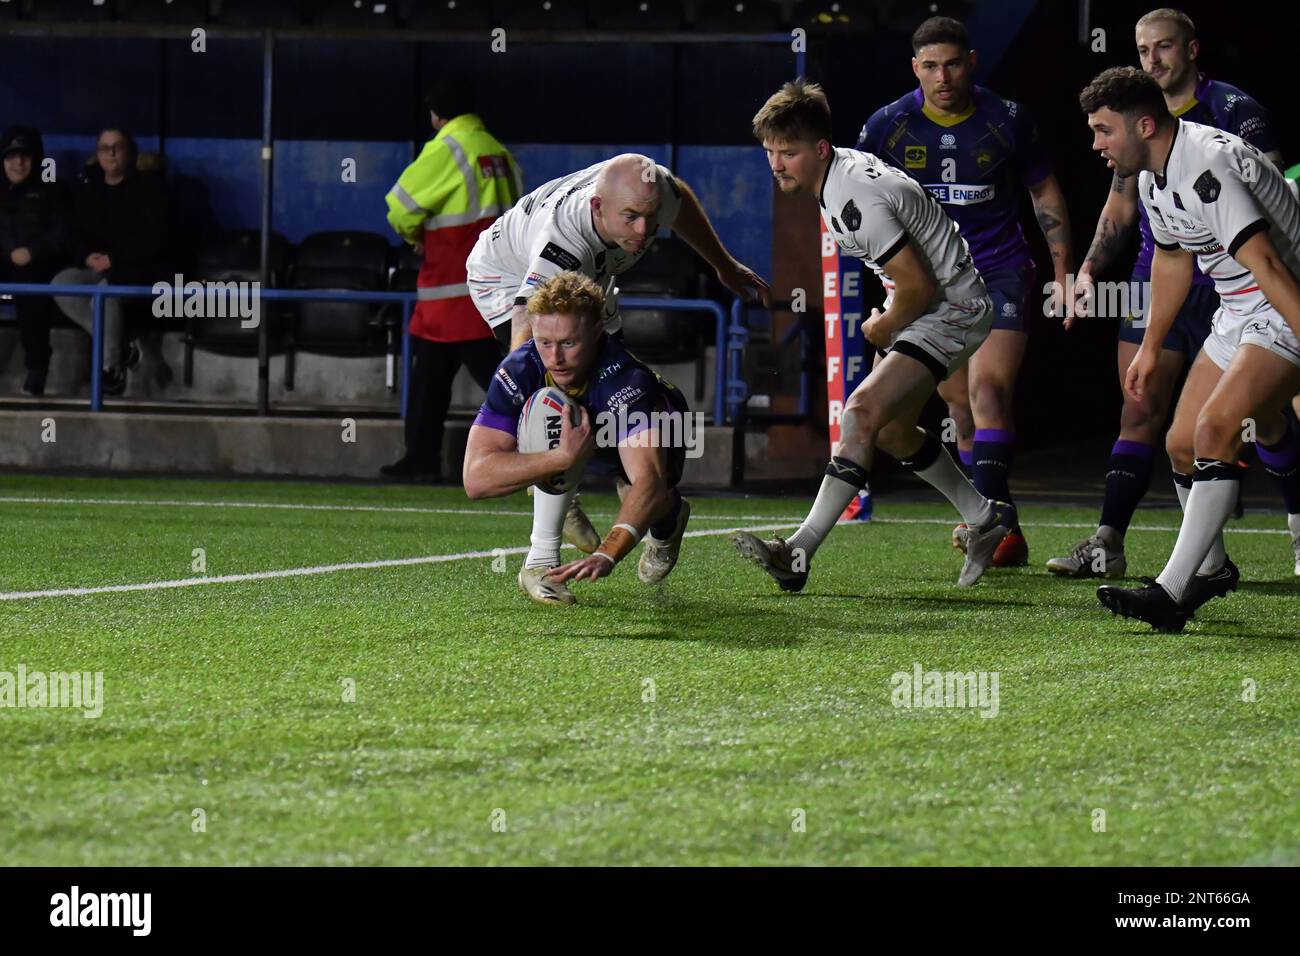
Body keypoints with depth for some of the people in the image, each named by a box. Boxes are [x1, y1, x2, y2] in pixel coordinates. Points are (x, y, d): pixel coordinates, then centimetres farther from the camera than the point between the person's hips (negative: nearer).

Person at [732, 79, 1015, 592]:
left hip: (950, 312, -11)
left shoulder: (855, 200, -29)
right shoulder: (845, 164, 2)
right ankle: (985, 520, 37)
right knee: (890, 430, 20)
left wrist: (882, 329, -6)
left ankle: (799, 554, -28)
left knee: (864, 412, -23)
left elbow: (919, 286, -27)